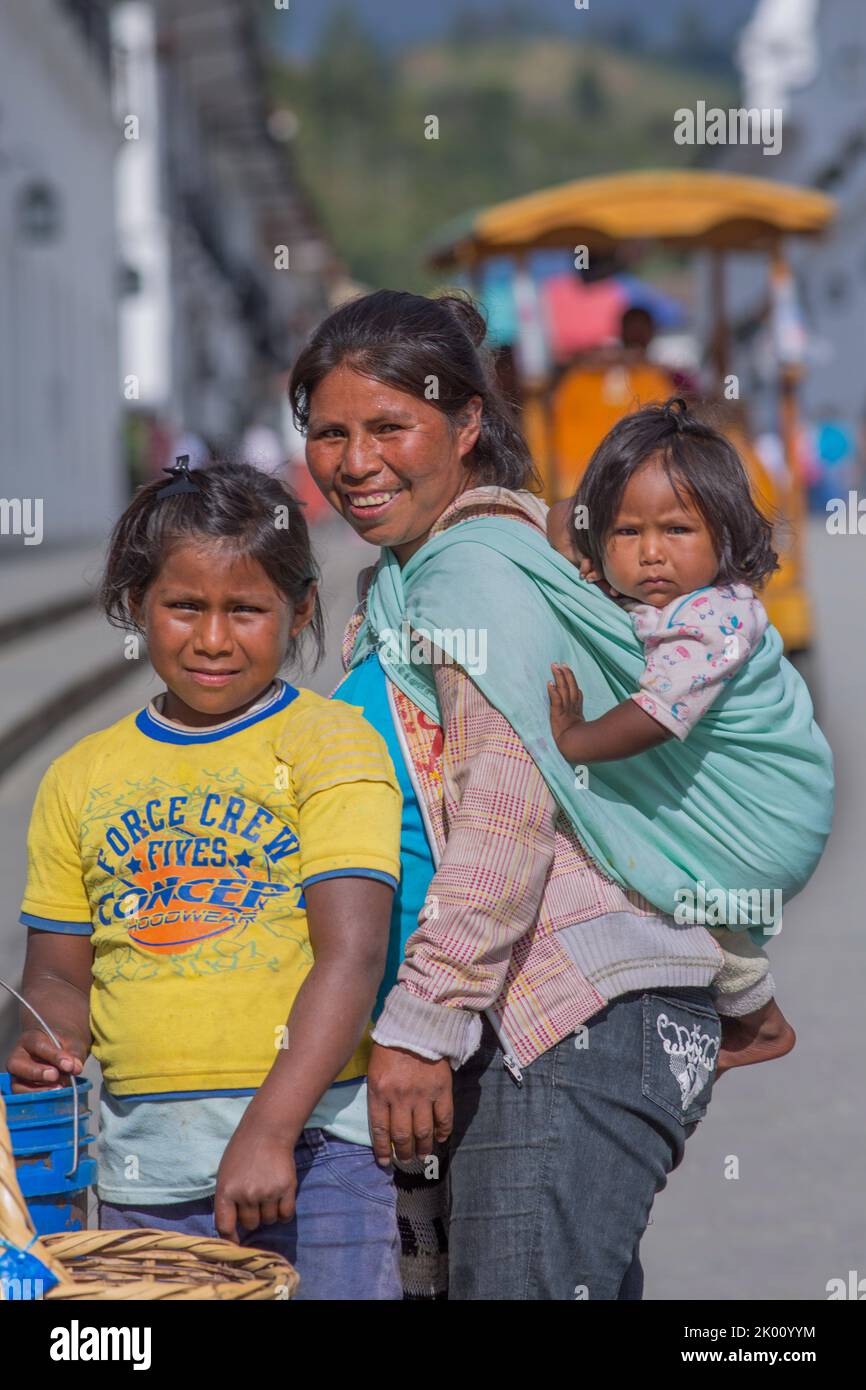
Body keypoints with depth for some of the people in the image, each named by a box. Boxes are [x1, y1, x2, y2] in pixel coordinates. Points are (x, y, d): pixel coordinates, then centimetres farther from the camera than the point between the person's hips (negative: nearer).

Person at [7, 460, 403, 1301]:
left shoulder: (332, 743, -1)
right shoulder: (82, 776, 13)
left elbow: (352, 953, -11)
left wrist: (269, 1128, -21)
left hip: (313, 1139, -4)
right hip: (141, 1161, 4)